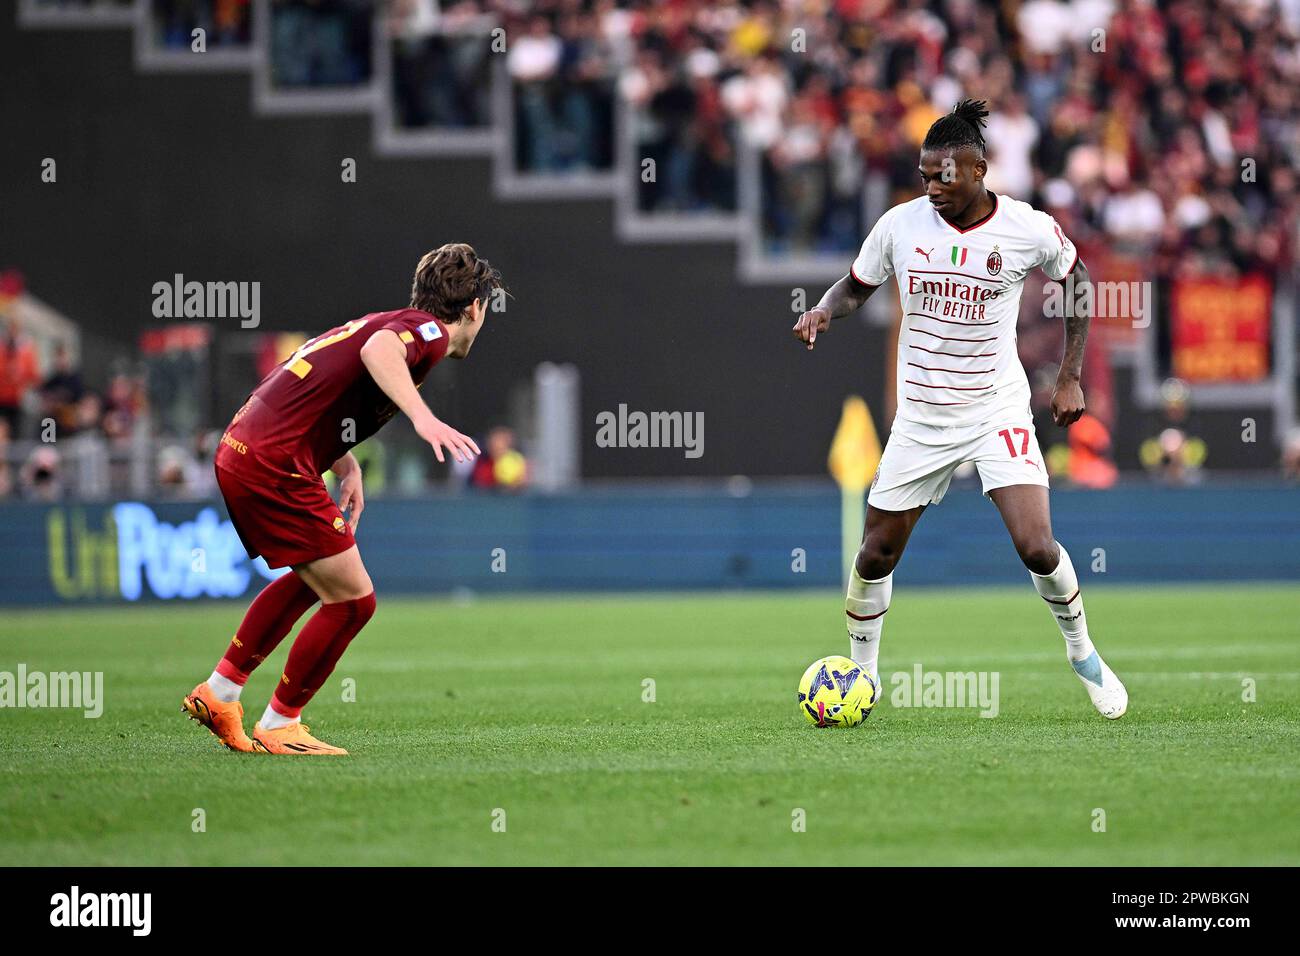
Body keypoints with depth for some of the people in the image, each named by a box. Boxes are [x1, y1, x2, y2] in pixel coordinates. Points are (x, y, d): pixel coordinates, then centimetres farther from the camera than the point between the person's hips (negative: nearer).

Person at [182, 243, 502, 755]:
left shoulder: (392, 323, 20)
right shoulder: (428, 331, -8)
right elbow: (377, 350, -33)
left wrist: (346, 467, 17)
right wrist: (423, 416, -45)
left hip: (240, 450, 10)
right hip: (276, 464, -10)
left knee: (312, 579, 27)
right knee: (352, 600, -2)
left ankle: (219, 693, 31)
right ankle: (278, 727, 8)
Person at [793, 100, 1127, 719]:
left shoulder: (1028, 229, -10)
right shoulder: (901, 225, -6)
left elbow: (1078, 283, 8)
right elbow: (857, 285, 10)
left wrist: (1070, 378, 5)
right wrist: (824, 310, -13)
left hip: (999, 412, -2)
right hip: (920, 416, 2)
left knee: (1037, 548, -17)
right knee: (876, 553, 2)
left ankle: (1081, 650, 10)